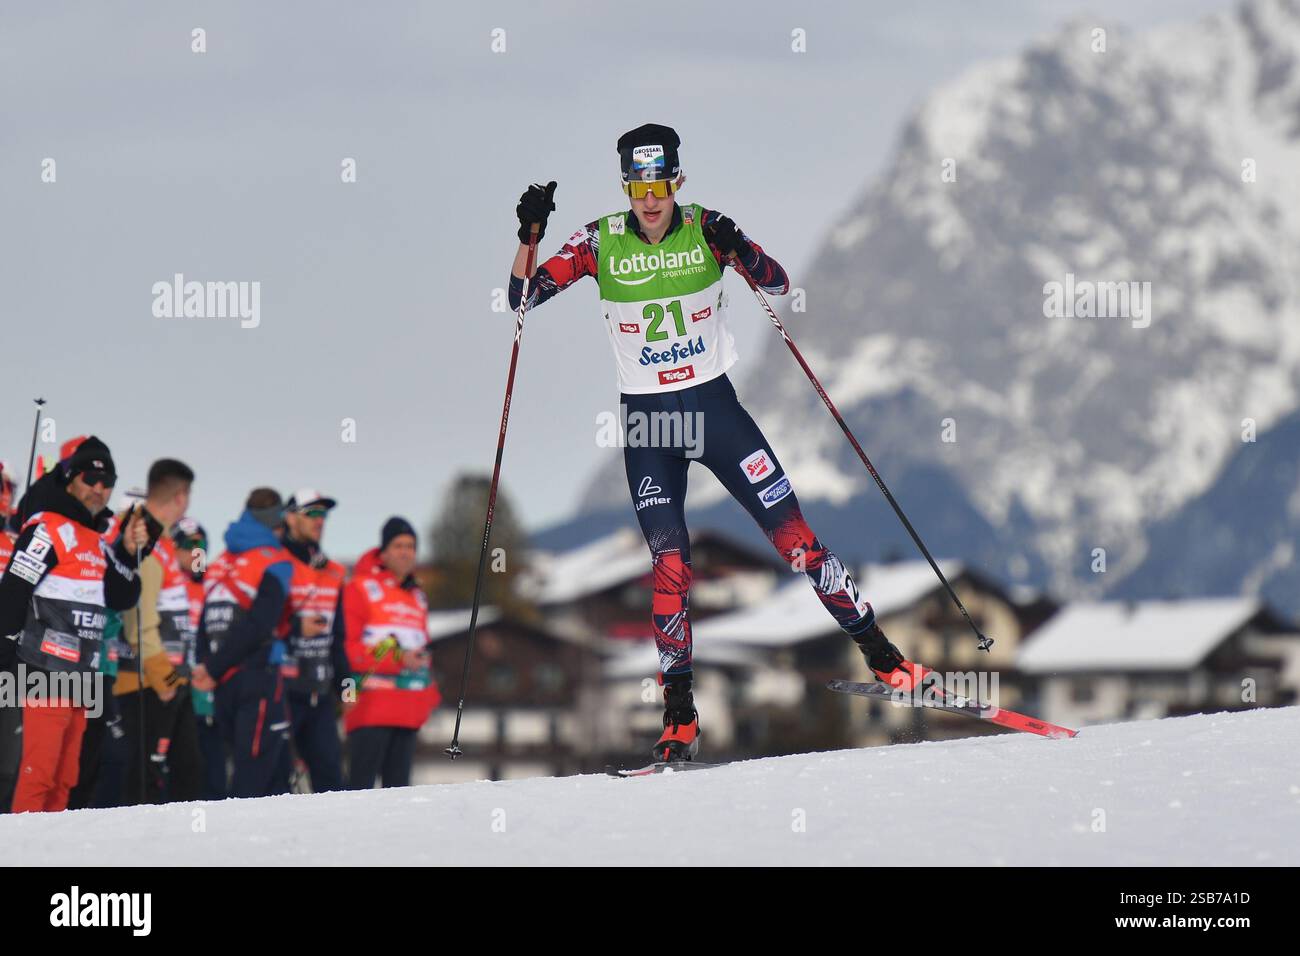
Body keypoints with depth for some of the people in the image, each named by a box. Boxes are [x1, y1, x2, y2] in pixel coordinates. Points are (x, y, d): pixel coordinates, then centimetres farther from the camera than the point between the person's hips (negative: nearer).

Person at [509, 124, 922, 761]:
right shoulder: (600, 242, -3)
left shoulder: (705, 229, -4)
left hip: (714, 404, 0)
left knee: (792, 533, -5)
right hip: (646, 421, 0)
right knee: (669, 561, -9)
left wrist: (740, 251, -28)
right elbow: (522, 296, -4)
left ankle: (879, 652, 4)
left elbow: (778, 284, -9)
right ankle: (679, 715, -2)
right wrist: (529, 236, -21)